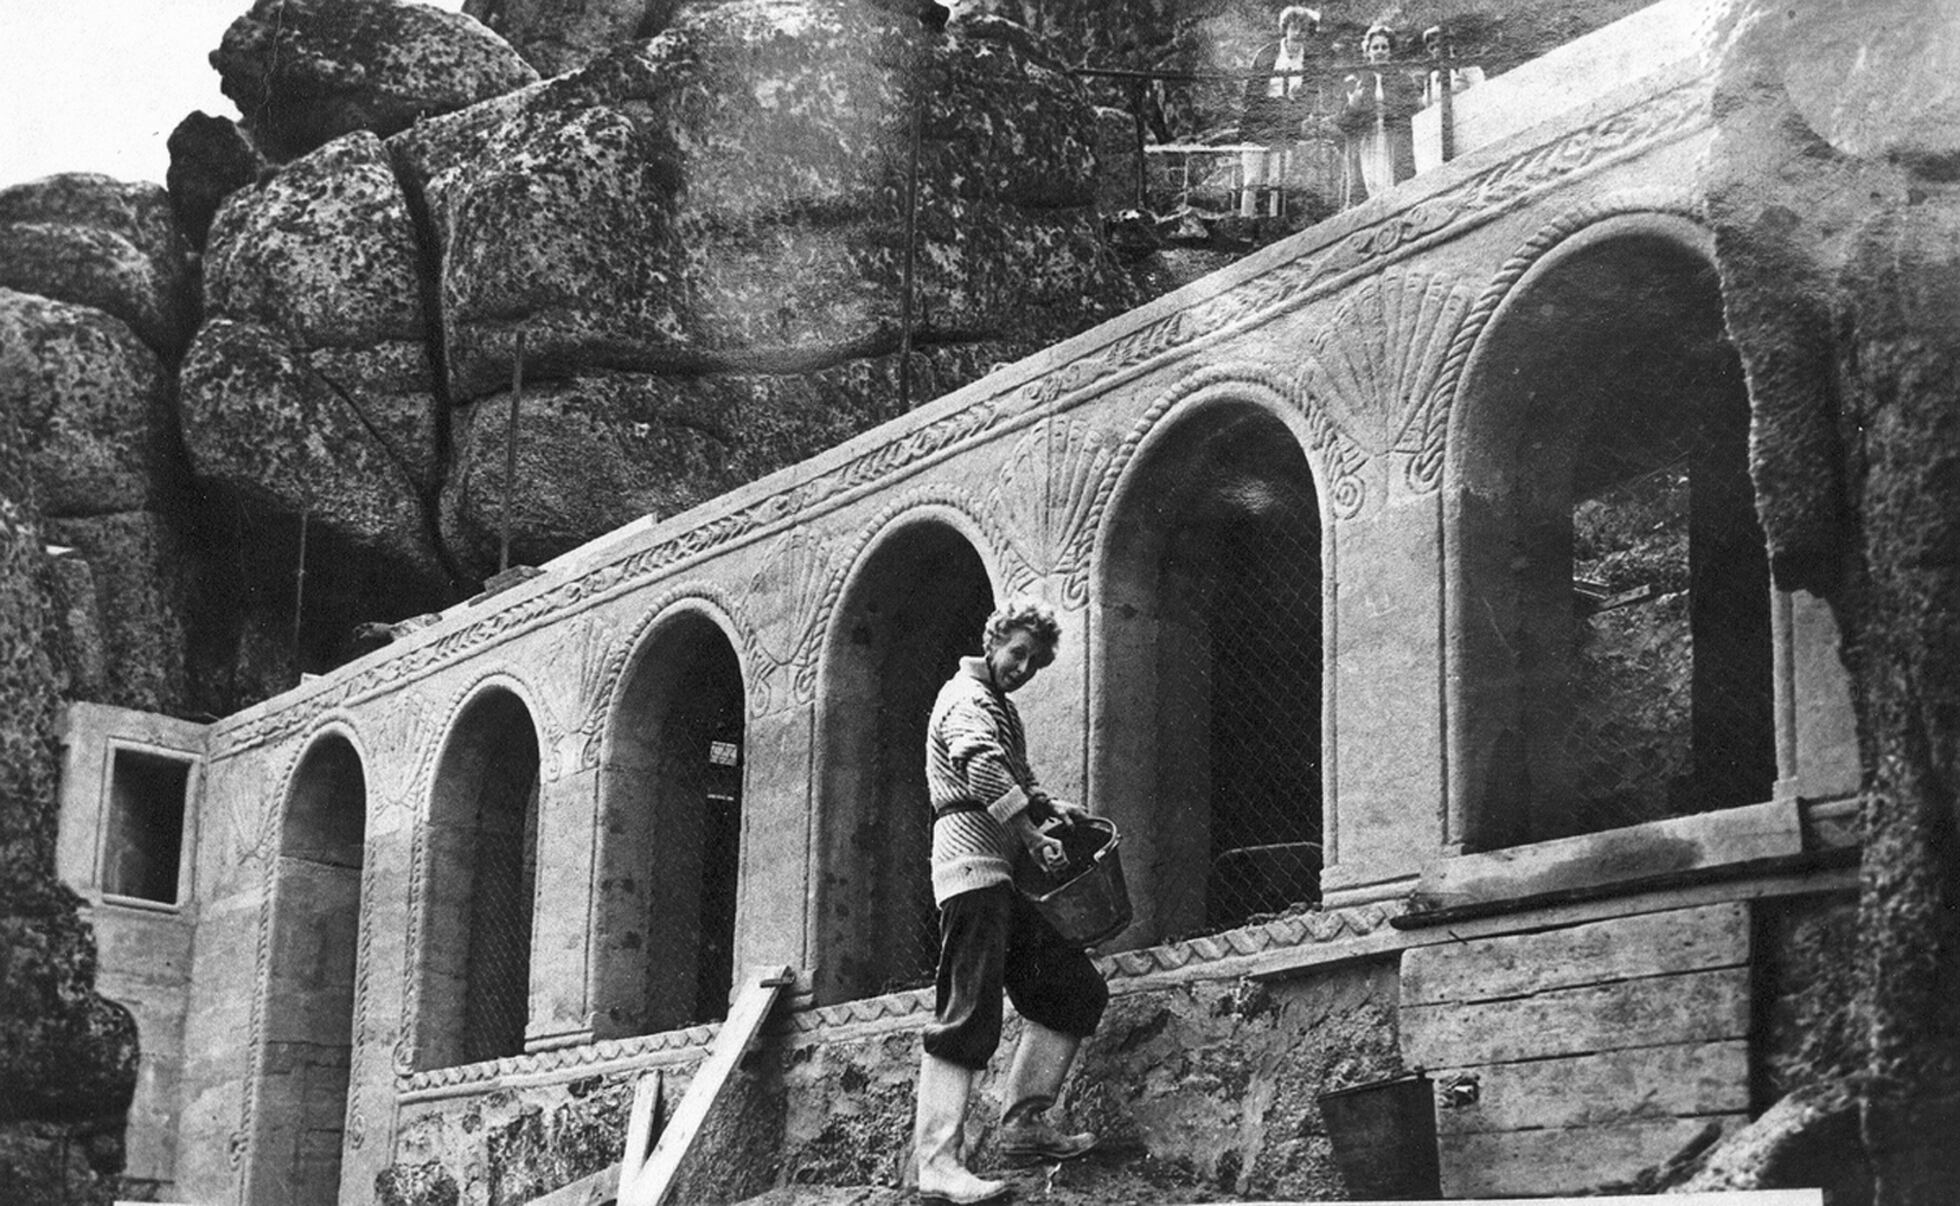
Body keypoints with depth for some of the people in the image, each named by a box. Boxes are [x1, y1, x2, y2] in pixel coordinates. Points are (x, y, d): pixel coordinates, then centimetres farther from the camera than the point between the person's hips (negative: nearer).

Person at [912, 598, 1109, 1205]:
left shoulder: (1001, 707, 26)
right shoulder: (967, 698, -5)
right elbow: (983, 769, -23)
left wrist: (1046, 805, 7)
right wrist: (1034, 838, -21)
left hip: (1006, 871, 10)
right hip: (973, 860, -10)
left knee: (1074, 987, 7)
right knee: (968, 1015, -15)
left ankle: (1024, 1123, 7)